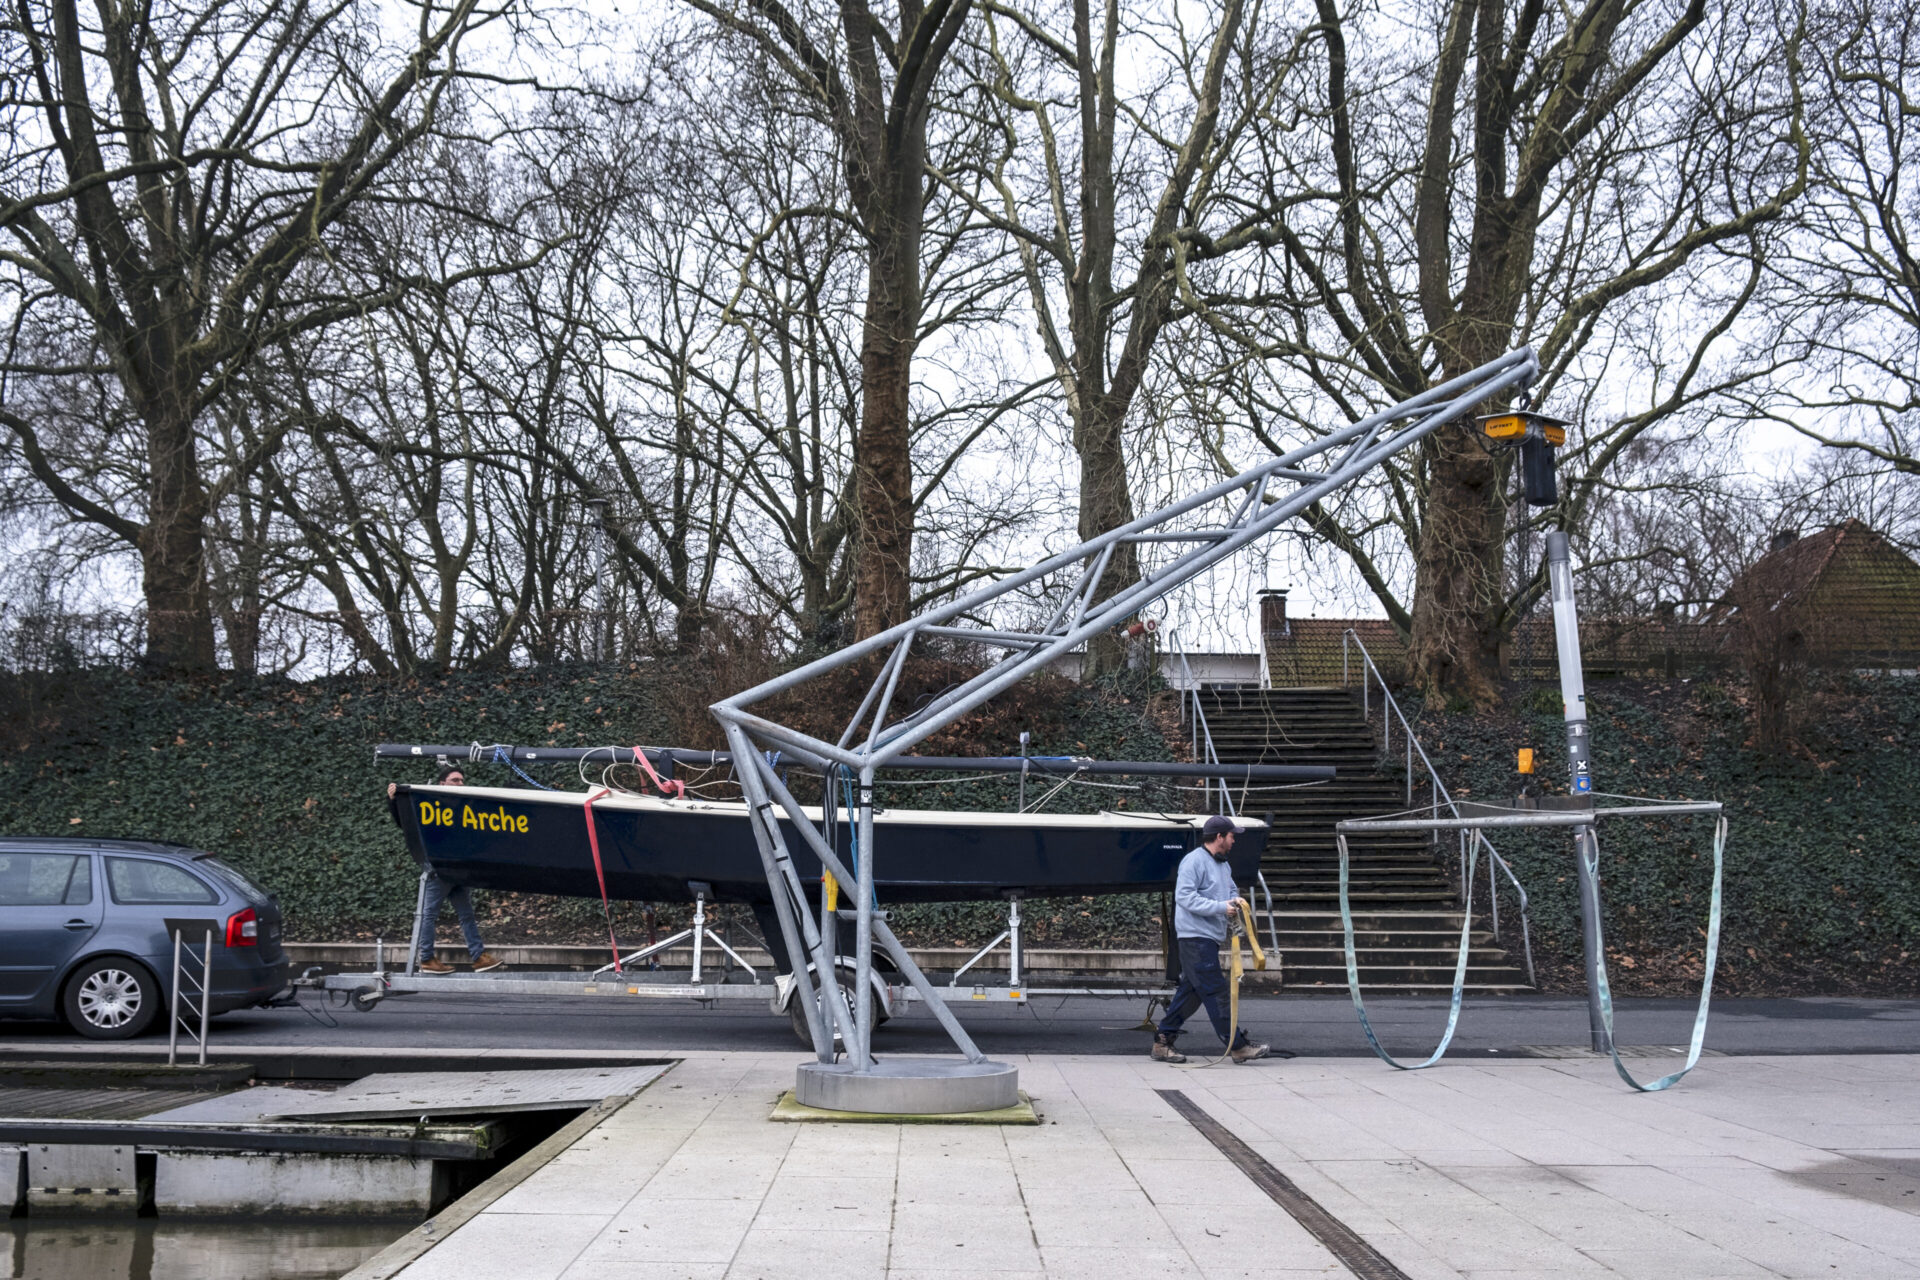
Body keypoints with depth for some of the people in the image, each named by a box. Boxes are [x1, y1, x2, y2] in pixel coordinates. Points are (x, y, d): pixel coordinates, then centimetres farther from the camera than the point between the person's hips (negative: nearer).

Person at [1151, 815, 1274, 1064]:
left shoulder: (1223, 865, 18)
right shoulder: (1194, 861, -12)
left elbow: (1230, 888, 29)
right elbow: (1184, 896, -18)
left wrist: (1235, 899, 4)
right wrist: (1221, 906, -21)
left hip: (1210, 939, 10)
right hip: (1195, 937, -10)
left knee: (1191, 992, 10)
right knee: (1216, 992, -7)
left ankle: (1163, 1041, 15)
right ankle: (1237, 1046, -6)